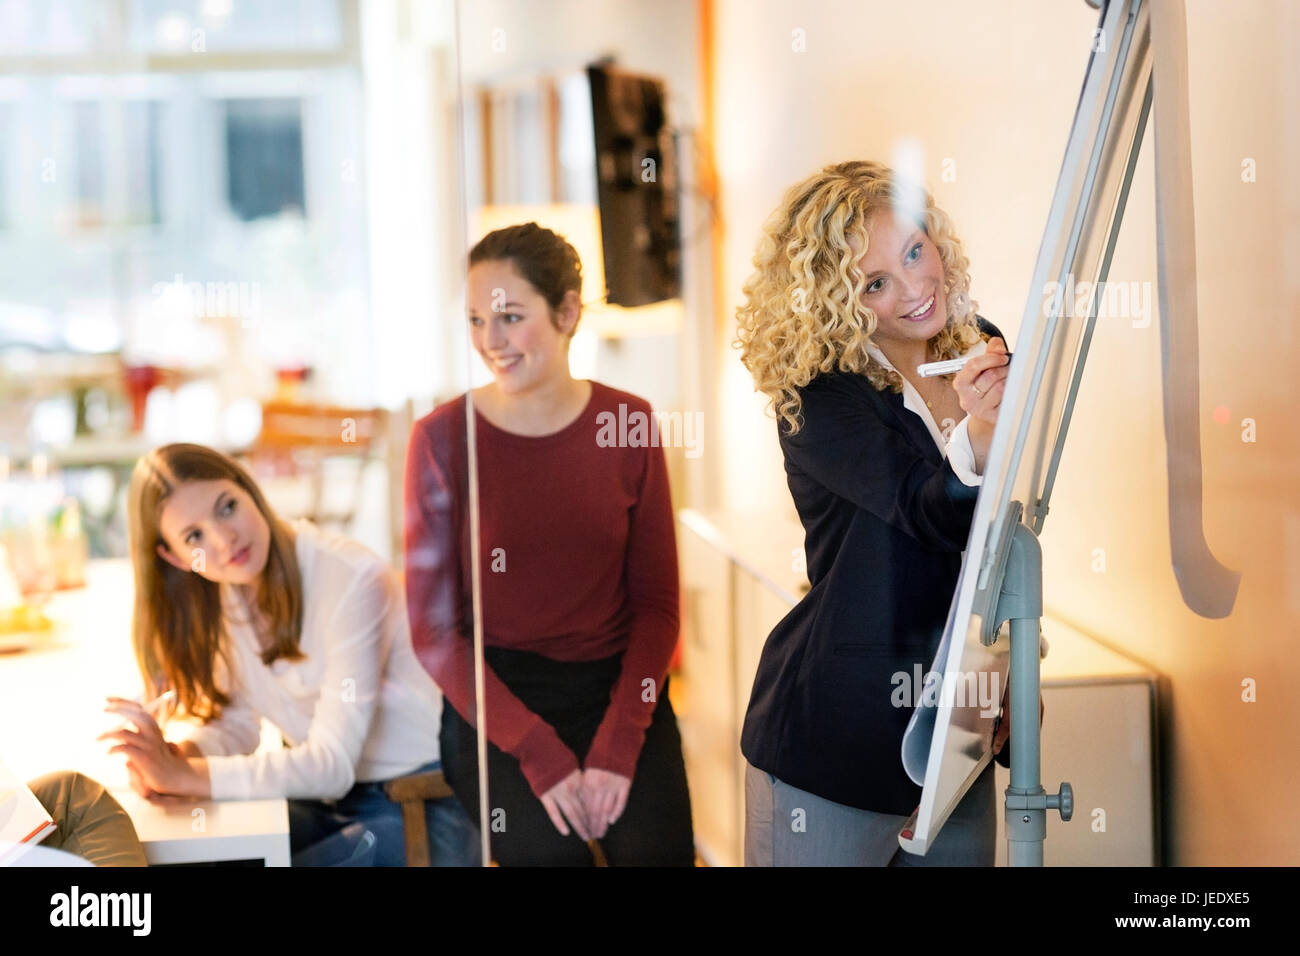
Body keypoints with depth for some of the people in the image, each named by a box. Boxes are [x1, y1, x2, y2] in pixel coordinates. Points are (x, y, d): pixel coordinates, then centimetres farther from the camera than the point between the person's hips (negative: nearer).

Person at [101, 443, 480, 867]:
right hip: (325, 800, 6)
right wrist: (174, 754, -23)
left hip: (419, 810, -6)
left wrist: (185, 776, -31)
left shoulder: (351, 578, -23)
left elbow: (333, 763, -25)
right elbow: (234, 721, 0)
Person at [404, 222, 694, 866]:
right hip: (494, 694, -1)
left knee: (657, 847, -22)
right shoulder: (443, 438, -4)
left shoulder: (628, 425, 2)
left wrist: (619, 743, -10)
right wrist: (538, 752, -13)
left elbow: (656, 604, 4)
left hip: (618, 686, 2)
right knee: (550, 850, -25)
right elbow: (433, 630, -3)